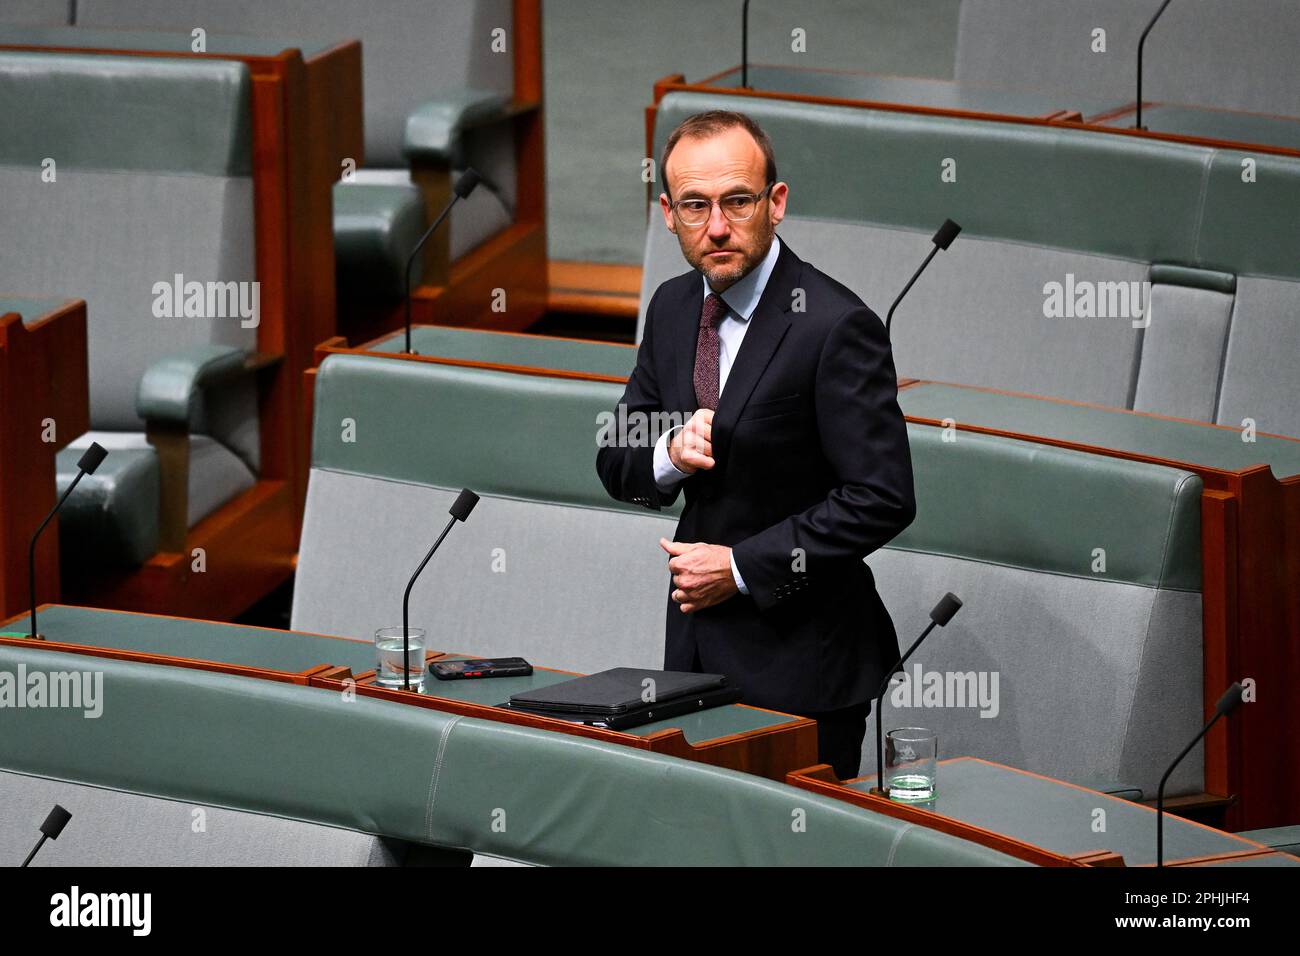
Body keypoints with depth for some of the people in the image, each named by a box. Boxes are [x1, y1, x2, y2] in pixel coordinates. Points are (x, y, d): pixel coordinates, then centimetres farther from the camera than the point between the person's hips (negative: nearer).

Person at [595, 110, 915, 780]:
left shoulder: (836, 327, -16)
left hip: (798, 658, -6)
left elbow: (882, 499, -19)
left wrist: (741, 566, -17)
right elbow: (616, 463, 13)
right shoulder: (673, 307, 7)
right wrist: (668, 456, -12)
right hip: (696, 646, 7)